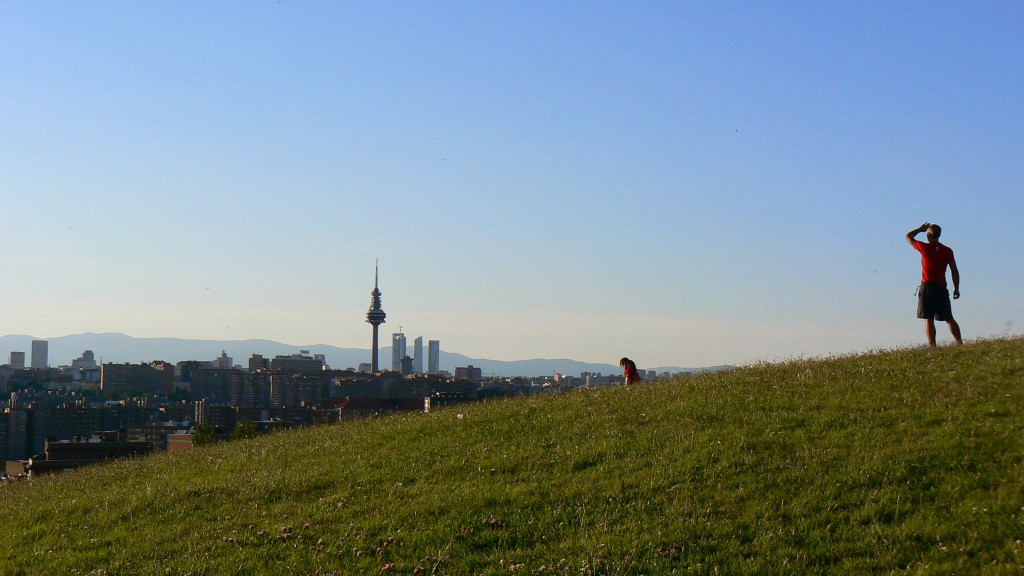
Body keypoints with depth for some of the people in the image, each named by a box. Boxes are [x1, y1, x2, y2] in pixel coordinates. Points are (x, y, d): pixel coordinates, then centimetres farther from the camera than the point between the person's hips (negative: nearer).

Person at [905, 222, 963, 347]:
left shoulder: (925, 247, -4)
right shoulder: (947, 250, 6)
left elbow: (908, 236, 12)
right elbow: (954, 271, 6)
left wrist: (921, 229, 24)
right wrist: (956, 288, 12)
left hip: (927, 287, -4)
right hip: (941, 287, 4)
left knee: (929, 319, -5)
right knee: (949, 319, 10)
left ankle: (932, 346, -12)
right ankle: (960, 343, 5)